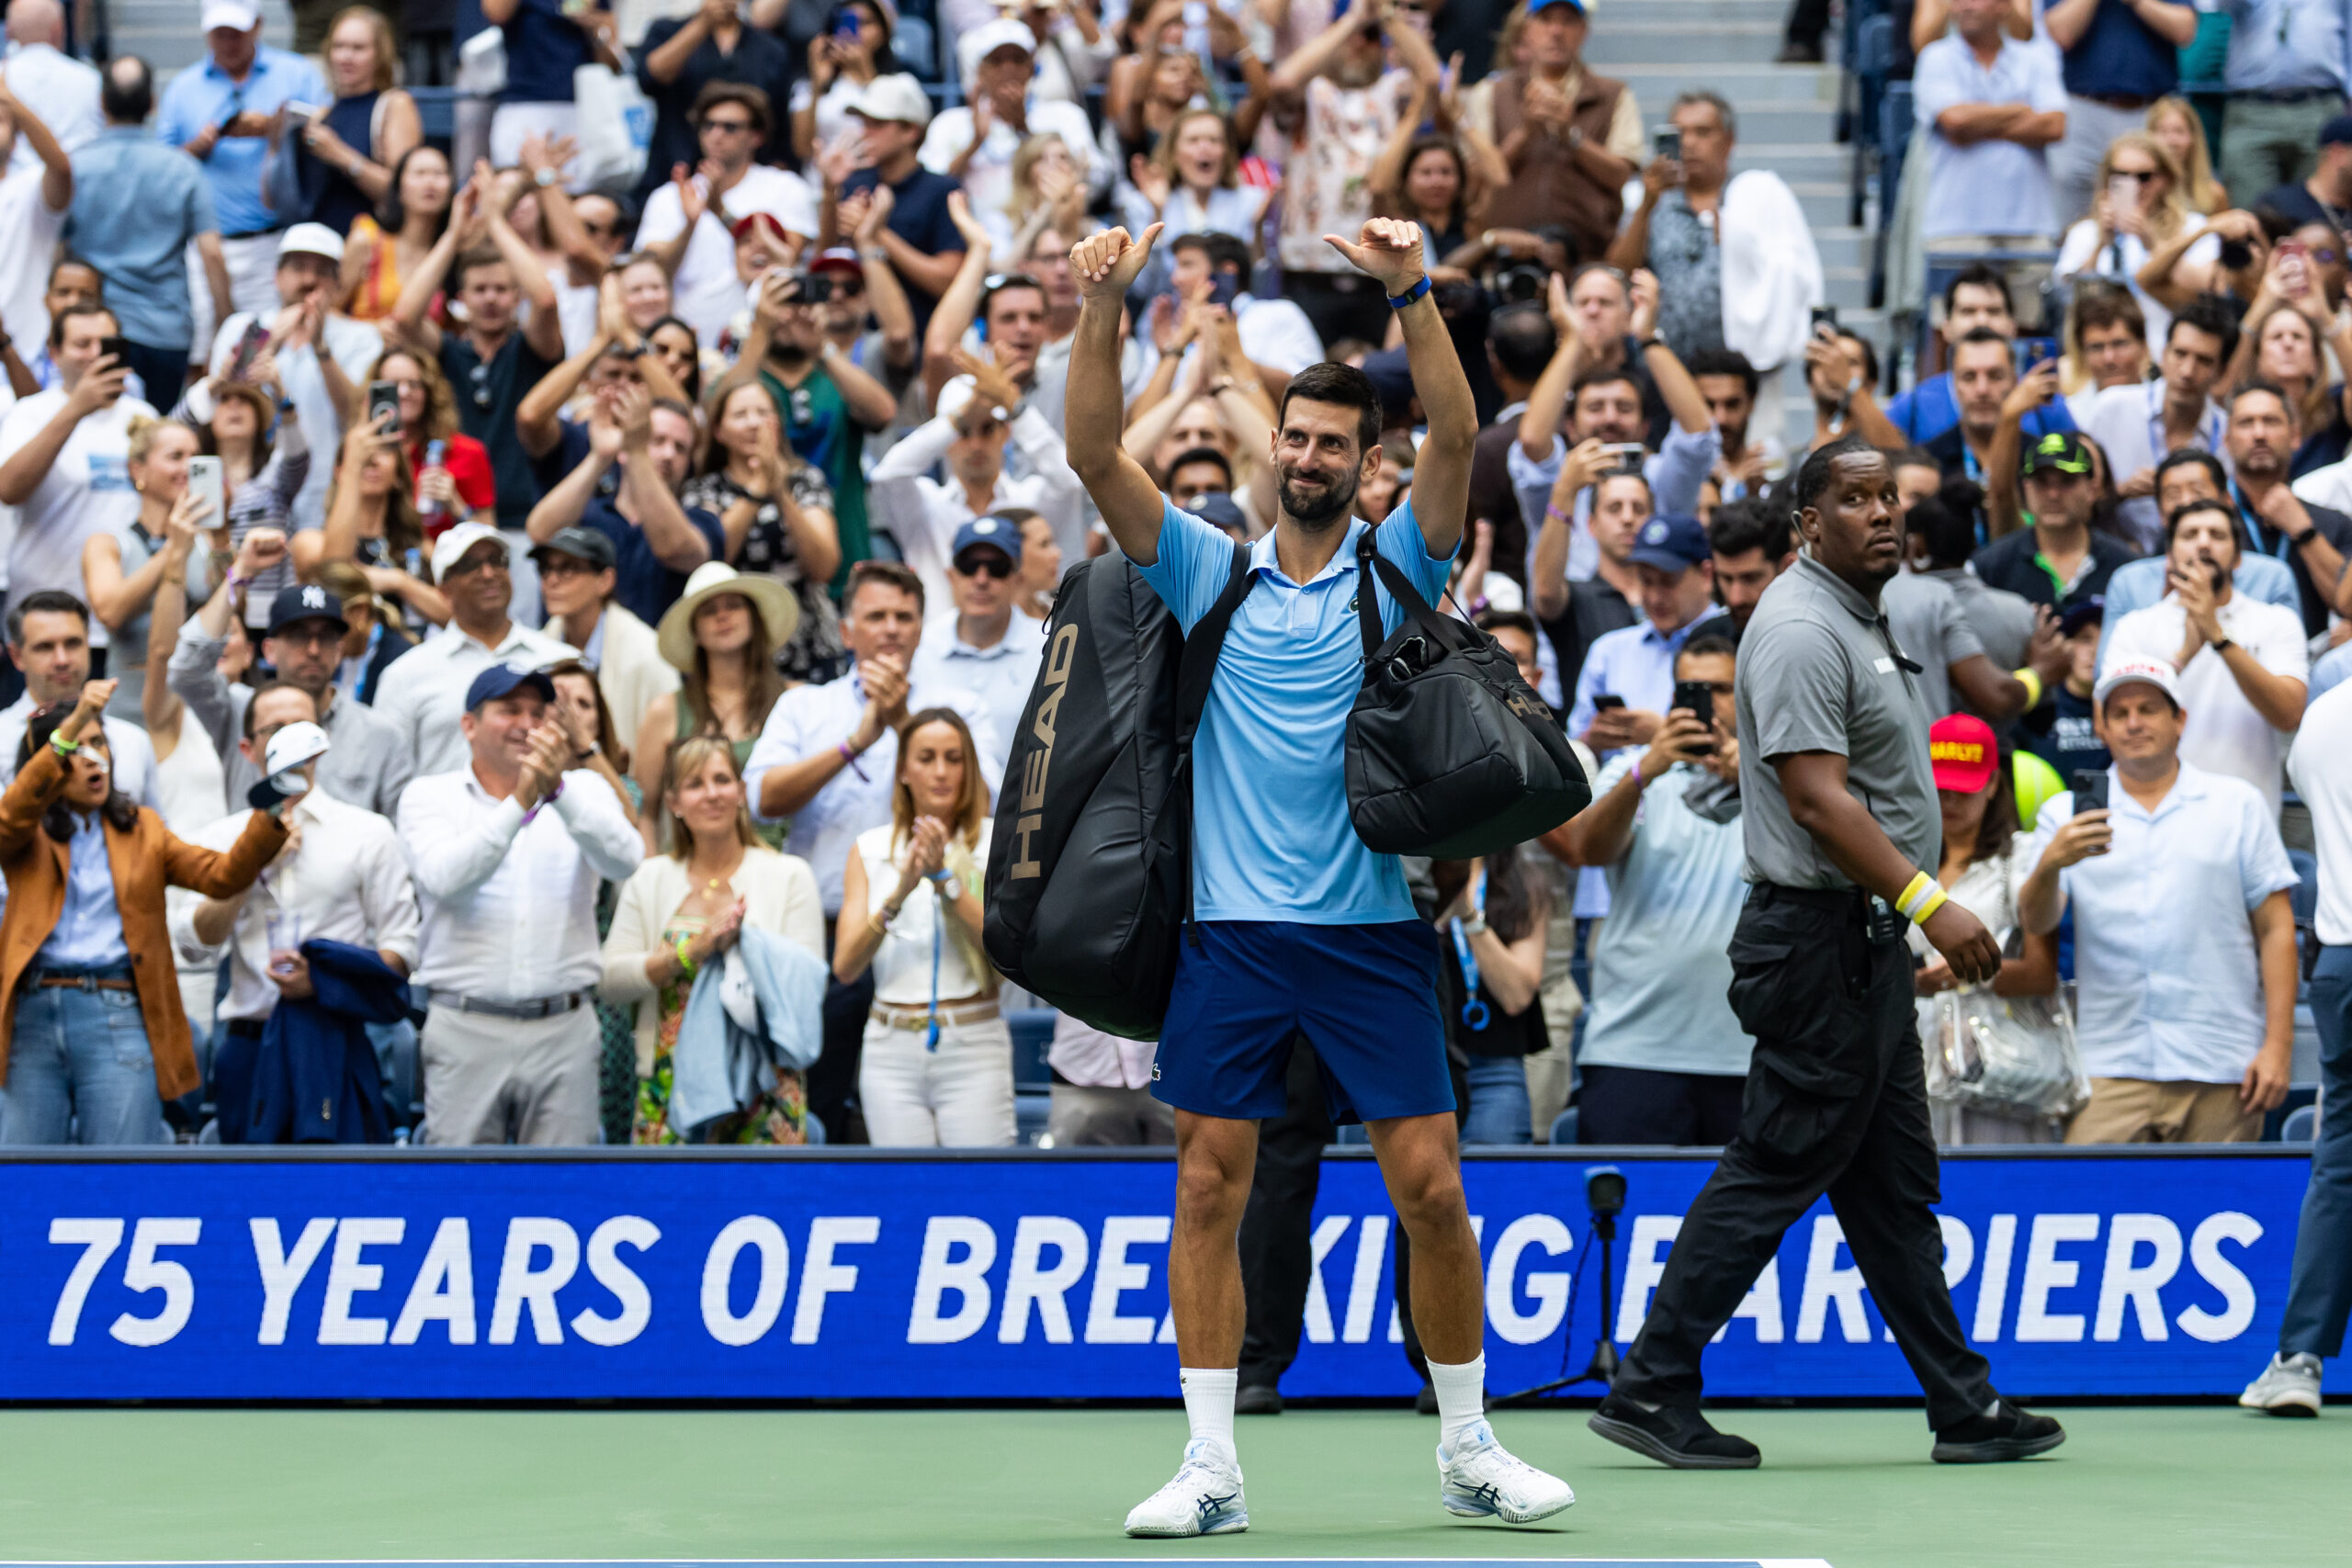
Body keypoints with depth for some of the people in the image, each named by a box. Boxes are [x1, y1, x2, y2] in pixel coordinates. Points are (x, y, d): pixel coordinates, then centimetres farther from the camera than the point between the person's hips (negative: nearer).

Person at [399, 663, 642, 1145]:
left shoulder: (582, 791, 12)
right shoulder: (430, 796, 6)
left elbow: (623, 860, -9)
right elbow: (446, 877, -13)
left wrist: (557, 790, -22)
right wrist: (519, 802, -21)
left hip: (564, 1032, 2)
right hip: (467, 1028, -2)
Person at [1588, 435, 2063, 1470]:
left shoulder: (1861, 624, 16)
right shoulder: (1802, 629, -16)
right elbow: (1818, 801, -25)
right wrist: (1927, 900, -30)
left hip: (1869, 942, 10)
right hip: (1821, 943, -10)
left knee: (1894, 1185, 12)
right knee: (1774, 1171, -7)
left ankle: (1964, 1407, 15)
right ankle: (1652, 1389, -3)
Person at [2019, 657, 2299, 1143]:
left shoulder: (2238, 806, 11)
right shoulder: (2066, 815, 12)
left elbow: (2276, 928, 7)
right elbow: (2035, 921, 0)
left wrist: (2278, 1045, -2)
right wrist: (2050, 865, -22)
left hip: (2220, 1070, 0)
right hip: (2109, 1072, 0)